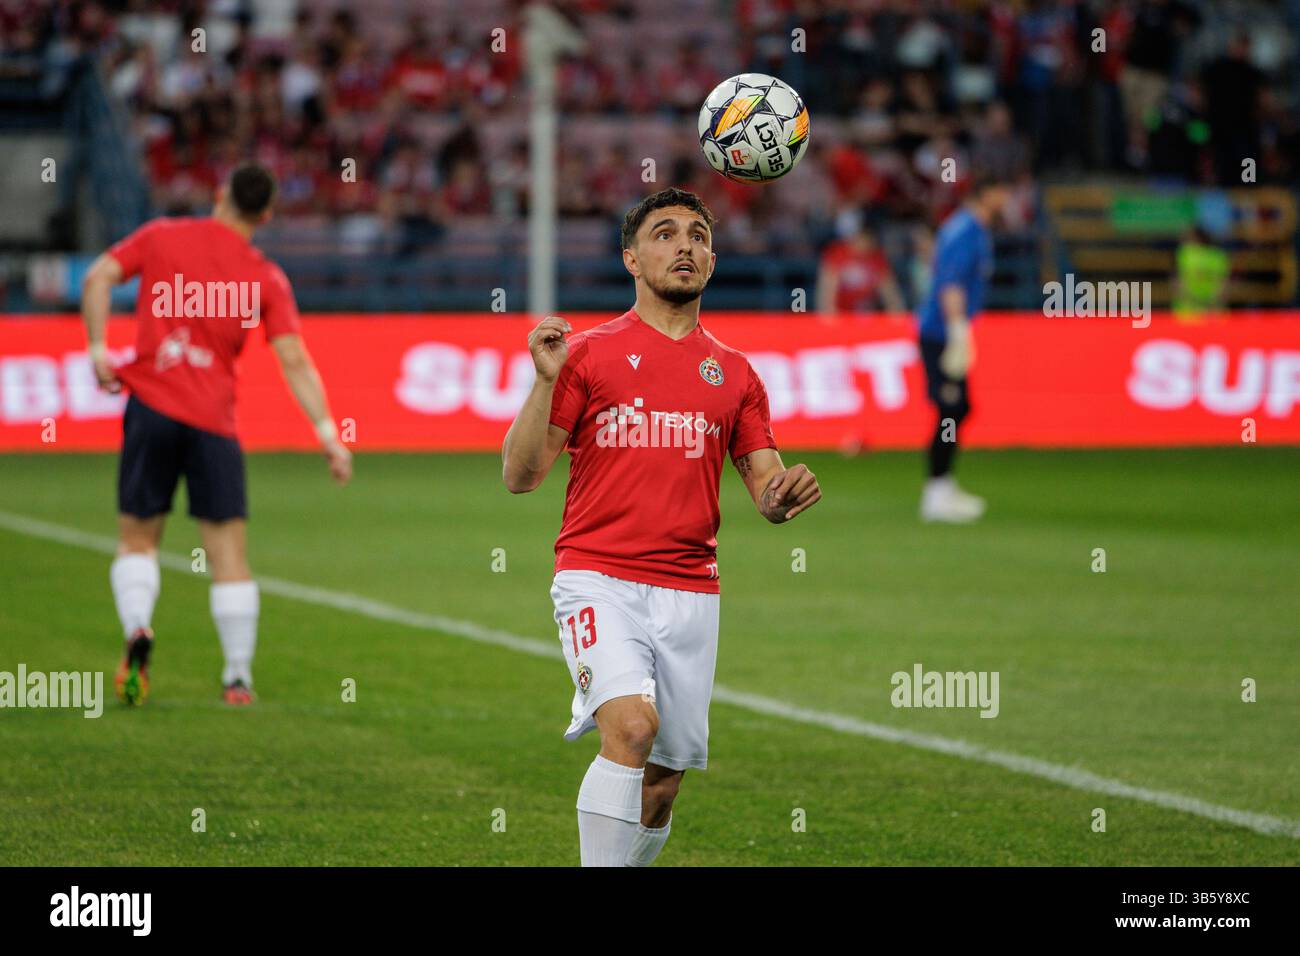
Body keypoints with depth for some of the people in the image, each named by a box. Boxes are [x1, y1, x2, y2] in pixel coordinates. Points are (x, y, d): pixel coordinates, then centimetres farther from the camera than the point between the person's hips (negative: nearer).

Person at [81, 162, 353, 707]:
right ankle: (238, 677, 2)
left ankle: (137, 631, -14)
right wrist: (327, 433, -4)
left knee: (137, 539, 12)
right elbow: (294, 360, -5)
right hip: (214, 418, -1)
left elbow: (97, 278, -5)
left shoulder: (162, 237, 5)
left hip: (152, 403, 1)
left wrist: (98, 349, -1)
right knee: (228, 551, 4)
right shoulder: (266, 279, 2)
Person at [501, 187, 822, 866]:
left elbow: (766, 490, 15)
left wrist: (785, 496, -9)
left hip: (690, 593, 4)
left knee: (660, 789, 7)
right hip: (599, 578, -4)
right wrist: (546, 381, -14)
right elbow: (519, 477, 0)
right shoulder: (587, 353, 3)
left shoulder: (734, 373, 14)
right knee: (631, 724, -27)